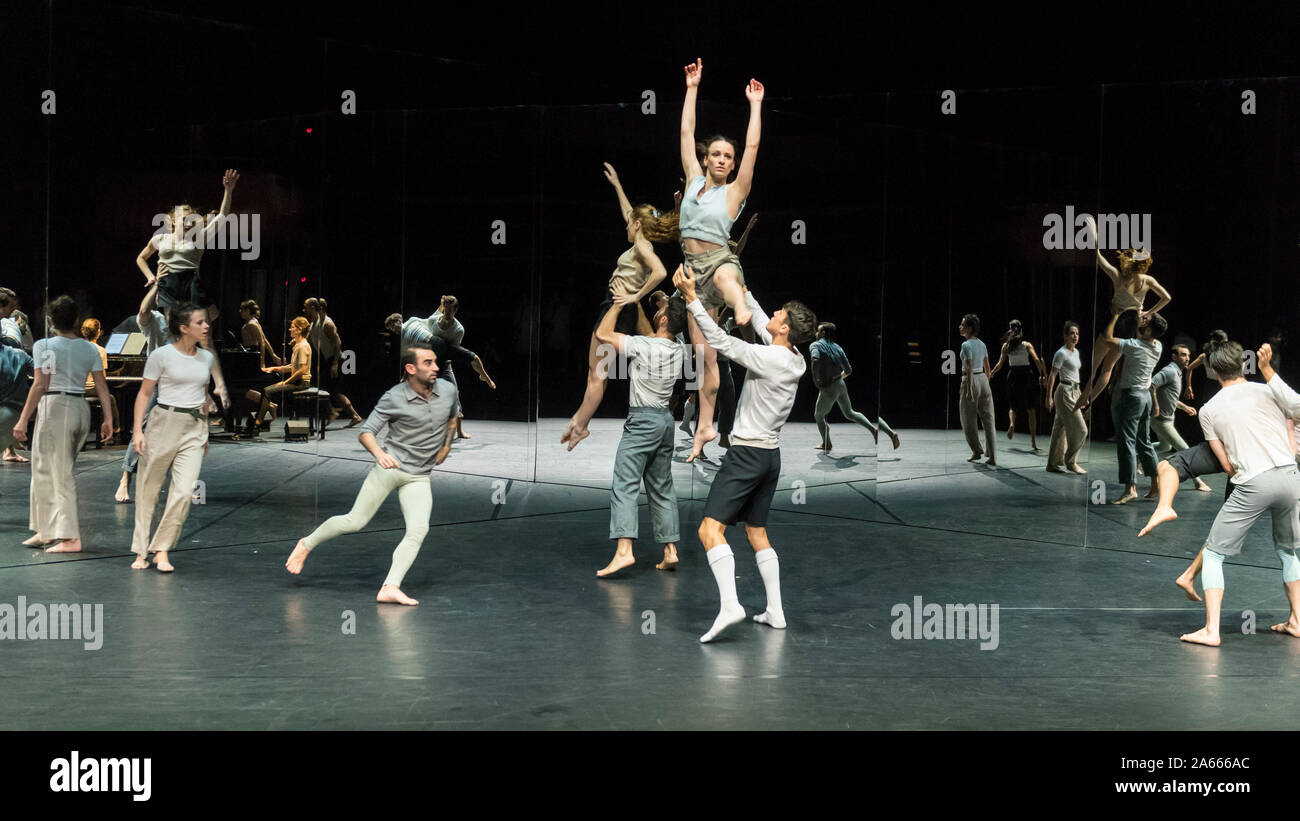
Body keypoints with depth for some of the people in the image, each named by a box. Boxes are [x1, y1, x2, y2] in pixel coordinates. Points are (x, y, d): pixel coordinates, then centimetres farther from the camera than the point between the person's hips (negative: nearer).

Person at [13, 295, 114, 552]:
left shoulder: (44, 346, -7)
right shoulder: (89, 348, 8)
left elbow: (40, 385, -13)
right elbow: (102, 386, 4)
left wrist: (23, 419, -10)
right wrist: (108, 418, 7)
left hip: (55, 408, -6)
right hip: (81, 408, 6)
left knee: (62, 474, -3)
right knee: (58, 471, 16)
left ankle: (71, 538, -4)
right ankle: (47, 530, 22)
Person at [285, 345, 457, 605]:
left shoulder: (448, 389, 2)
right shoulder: (394, 398, -10)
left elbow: (453, 416, 26)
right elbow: (366, 432, -8)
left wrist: (446, 446, 17)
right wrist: (379, 454, -27)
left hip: (419, 477, 4)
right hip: (390, 467, -3)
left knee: (418, 530, -16)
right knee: (355, 521, -2)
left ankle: (390, 588, -18)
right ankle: (307, 544, 23)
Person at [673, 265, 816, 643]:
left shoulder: (768, 359, -18)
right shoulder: (796, 360, 5)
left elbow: (720, 341, -19)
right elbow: (760, 322, 21)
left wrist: (691, 297, -17)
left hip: (747, 454, -9)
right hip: (771, 455, 9)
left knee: (711, 529, -15)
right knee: (757, 533, 17)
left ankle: (729, 605, -29)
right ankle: (775, 611, 17)